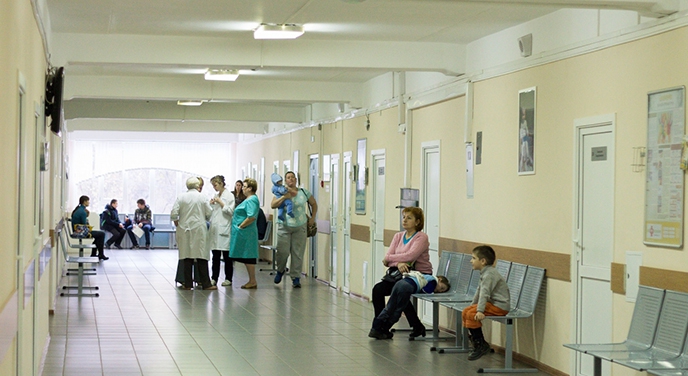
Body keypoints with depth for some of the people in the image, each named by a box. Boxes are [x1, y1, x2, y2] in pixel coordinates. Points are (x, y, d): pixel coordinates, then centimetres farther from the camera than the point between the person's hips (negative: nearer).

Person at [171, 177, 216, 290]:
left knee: (187, 257, 5)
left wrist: (177, 223, 12)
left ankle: (188, 284, 6)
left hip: (185, 230, 2)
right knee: (201, 257, 1)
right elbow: (209, 213, 1)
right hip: (199, 230, -2)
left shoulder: (181, 197, -1)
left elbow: (174, 213, -5)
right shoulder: (201, 197, -3)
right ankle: (205, 283, 1)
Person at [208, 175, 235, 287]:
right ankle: (214, 278, 8)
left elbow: (230, 211, -11)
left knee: (226, 256, 0)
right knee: (215, 255, 6)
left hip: (224, 229, -6)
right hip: (214, 229, 6)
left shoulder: (229, 196, -4)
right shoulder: (216, 196, 15)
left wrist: (220, 202, -13)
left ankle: (228, 279, 7)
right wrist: (211, 205, 3)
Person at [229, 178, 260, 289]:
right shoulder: (248, 199, 17)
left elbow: (252, 217, -26)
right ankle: (252, 281, 16)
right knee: (246, 257, 12)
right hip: (243, 233, 10)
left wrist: (241, 226, -18)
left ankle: (253, 281, 0)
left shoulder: (252, 200, -15)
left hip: (245, 233, -10)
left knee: (247, 257, -5)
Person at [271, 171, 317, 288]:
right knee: (283, 251, -5)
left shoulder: (304, 193, 5)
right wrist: (284, 197, -20)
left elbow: (314, 204, 18)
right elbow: (273, 205, -10)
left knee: (298, 253, -1)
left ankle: (296, 277, 8)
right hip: (284, 227, -1)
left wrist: (312, 218, 10)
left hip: (300, 227, 1)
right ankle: (280, 270, 24)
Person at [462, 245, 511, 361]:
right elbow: (479, 291, 25)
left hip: (500, 306, -11)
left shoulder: (489, 274, -18)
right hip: (493, 303, 11)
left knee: (471, 314, -23)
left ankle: (480, 345, -12)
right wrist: (473, 305, 28)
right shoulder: (485, 273, 16)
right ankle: (476, 340, 10)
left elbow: (484, 293, -28)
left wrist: (480, 310, -35)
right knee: (465, 311, 7)